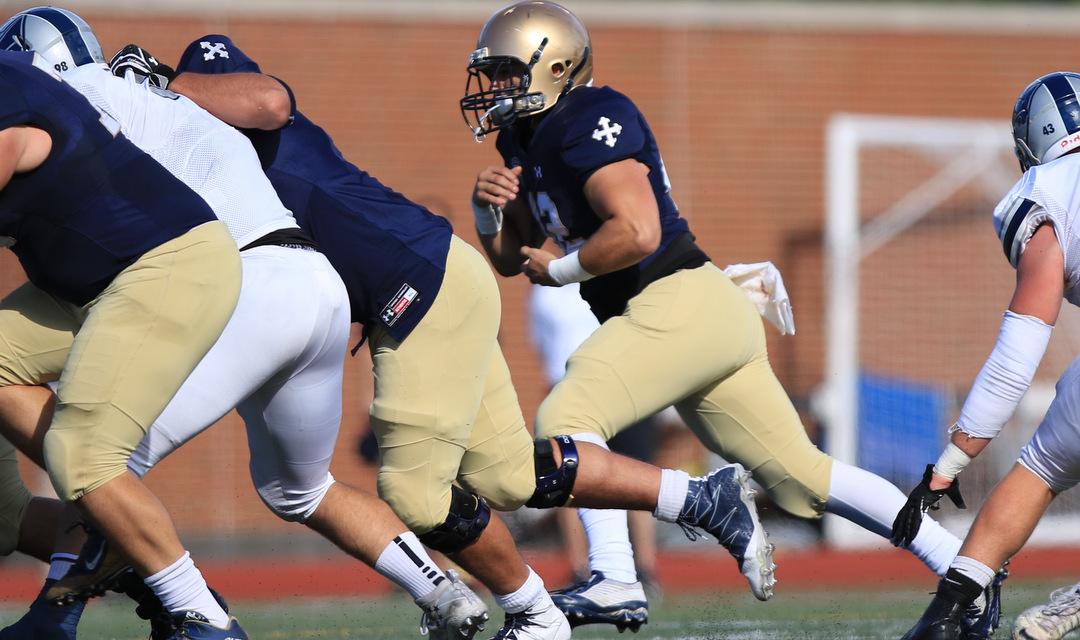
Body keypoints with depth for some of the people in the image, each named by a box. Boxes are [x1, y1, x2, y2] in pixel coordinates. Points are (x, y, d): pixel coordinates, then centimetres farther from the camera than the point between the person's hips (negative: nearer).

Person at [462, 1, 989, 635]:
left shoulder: (586, 121, -13)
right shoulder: (526, 140, 17)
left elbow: (636, 232, -23)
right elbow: (511, 257, 25)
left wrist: (560, 269, -10)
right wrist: (488, 208, 4)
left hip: (680, 303, -10)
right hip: (704, 321, 10)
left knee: (565, 421, -14)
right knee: (802, 472, 9)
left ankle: (614, 584, -19)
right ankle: (962, 564, 9)